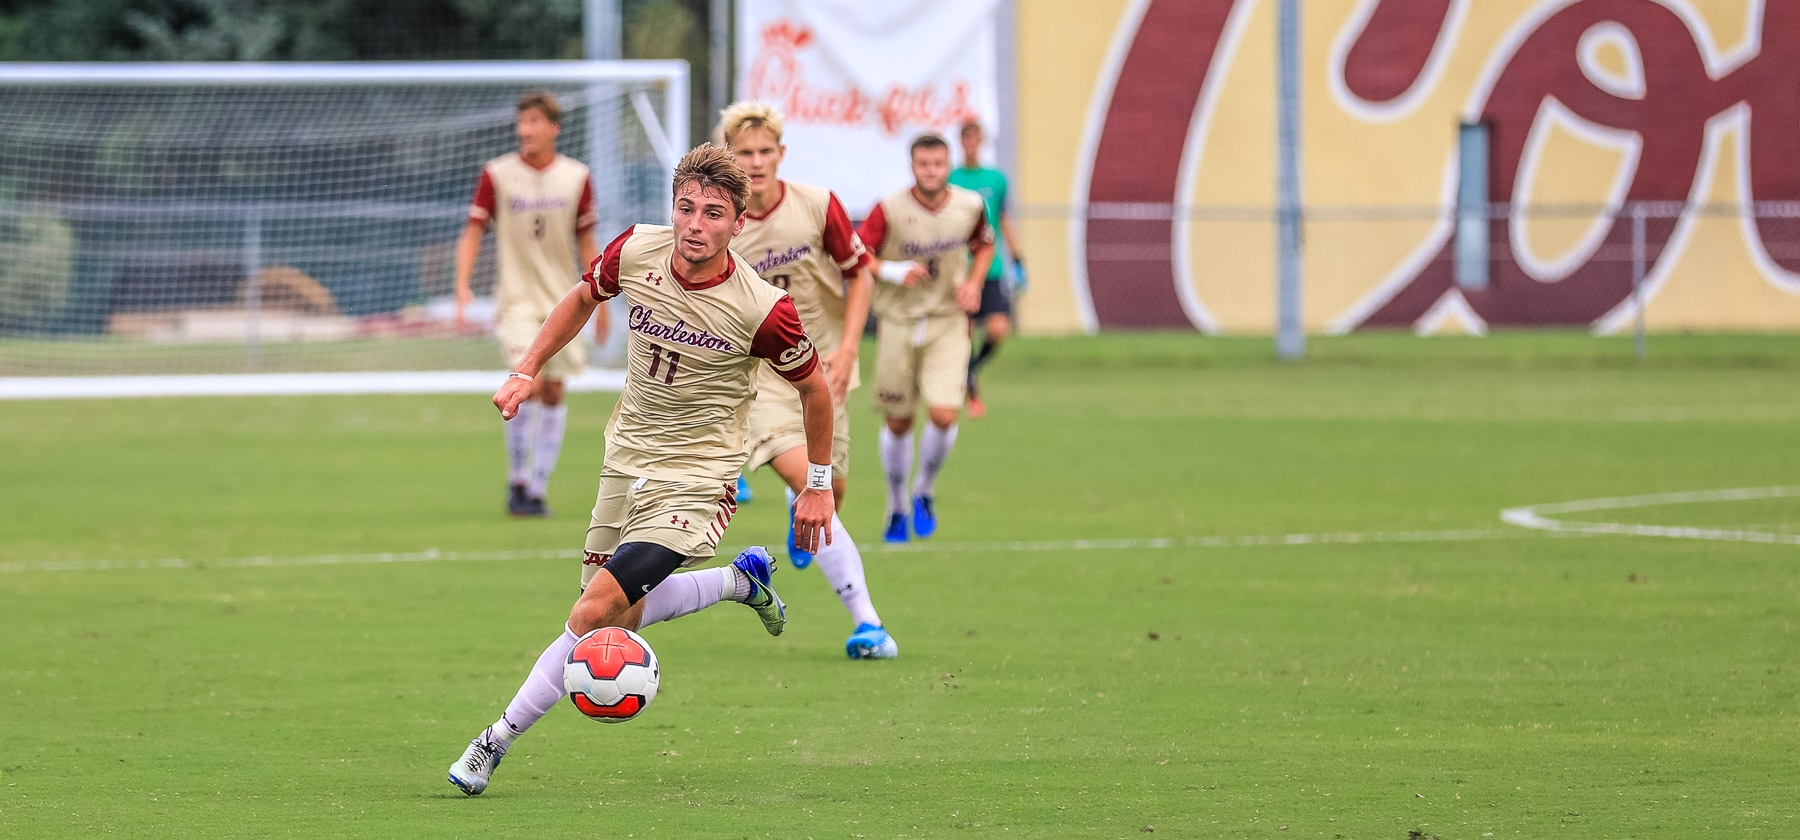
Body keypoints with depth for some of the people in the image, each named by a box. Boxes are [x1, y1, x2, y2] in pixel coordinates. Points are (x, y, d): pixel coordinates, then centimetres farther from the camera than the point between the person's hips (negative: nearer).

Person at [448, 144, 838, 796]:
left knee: (592, 617, -17)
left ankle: (497, 742, -3)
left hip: (695, 480, -6)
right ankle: (741, 581, 37)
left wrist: (819, 484, 3)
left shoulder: (763, 310, -22)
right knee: (621, 623, 14)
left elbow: (814, 388, -5)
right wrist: (526, 371, 5)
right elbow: (583, 298, 12)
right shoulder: (637, 251, -11)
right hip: (626, 460, 6)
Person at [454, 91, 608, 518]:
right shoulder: (497, 175, -3)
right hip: (517, 299, -3)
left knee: (554, 394, 3)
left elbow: (586, 242, 11)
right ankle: (517, 479, -1)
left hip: (563, 302, 3)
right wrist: (462, 286, -12)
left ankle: (538, 489, 11)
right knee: (530, 386, -18)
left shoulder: (576, 178, 3)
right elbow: (473, 232, 1)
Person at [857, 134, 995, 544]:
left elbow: (984, 246, 17)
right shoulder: (890, 210, -13)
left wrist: (974, 283, 0)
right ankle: (896, 505, 28)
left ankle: (925, 490, 13)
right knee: (898, 422, 6)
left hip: (947, 324, 1)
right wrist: (893, 272, -26)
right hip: (897, 323, -1)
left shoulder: (970, 206, -3)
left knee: (944, 415, -15)